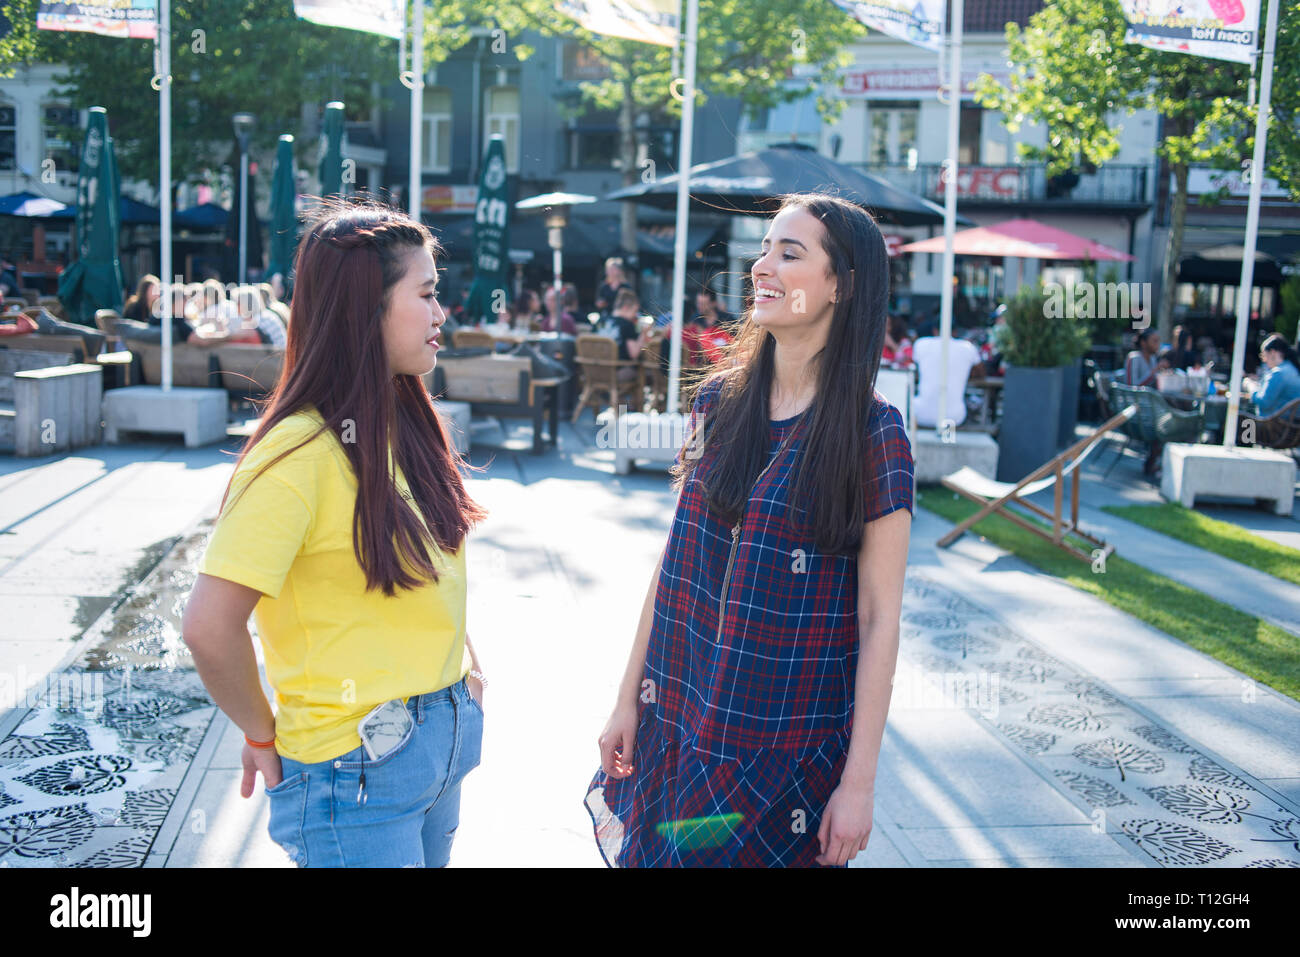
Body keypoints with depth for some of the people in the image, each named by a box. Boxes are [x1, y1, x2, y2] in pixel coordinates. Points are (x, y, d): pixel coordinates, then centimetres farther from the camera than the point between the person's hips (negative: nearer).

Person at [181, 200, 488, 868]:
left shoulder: (406, 424, 4)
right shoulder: (301, 451, -22)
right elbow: (209, 627, -24)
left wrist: (459, 662, 4)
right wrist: (264, 737, -10)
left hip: (443, 737, 8)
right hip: (356, 770, -8)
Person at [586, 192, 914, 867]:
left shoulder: (872, 433, -11)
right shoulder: (717, 402, 2)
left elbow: (879, 617, -12)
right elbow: (675, 560, 6)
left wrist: (859, 782, -12)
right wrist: (629, 697, 7)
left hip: (792, 744, -4)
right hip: (680, 722, 4)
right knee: (661, 850, 16)